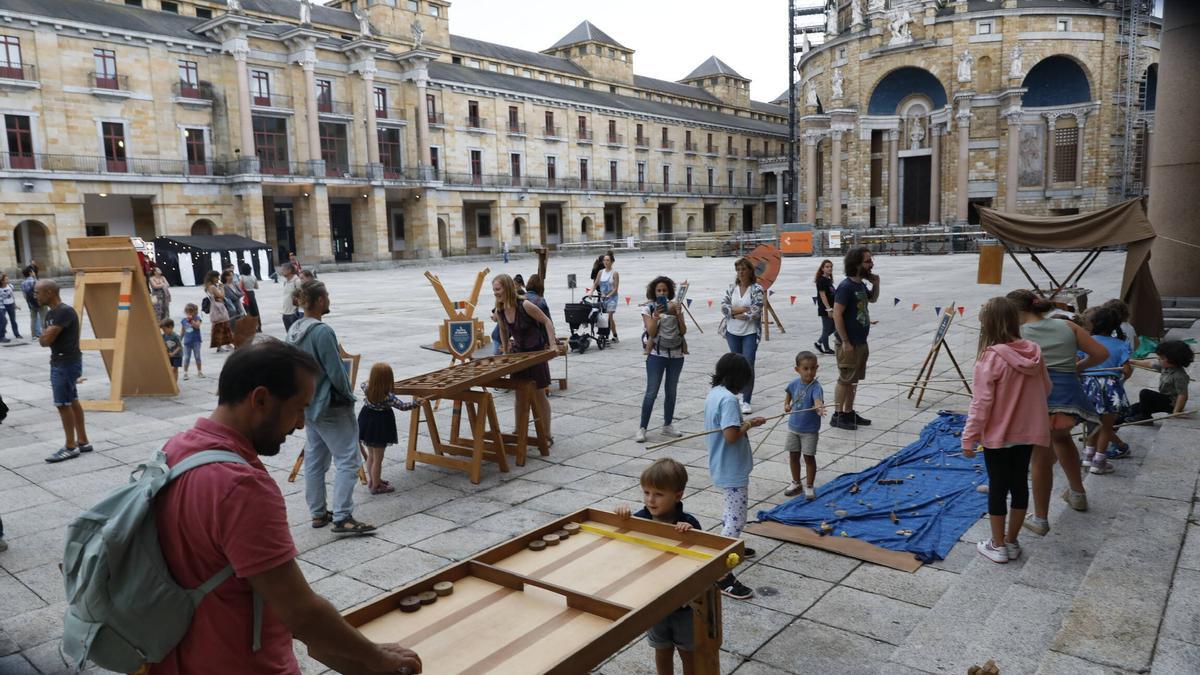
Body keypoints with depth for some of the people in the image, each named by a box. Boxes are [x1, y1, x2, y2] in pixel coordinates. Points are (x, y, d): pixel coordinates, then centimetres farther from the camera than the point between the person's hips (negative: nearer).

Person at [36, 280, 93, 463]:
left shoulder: (65, 311, -19)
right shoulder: (50, 313, 13)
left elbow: (46, 339, -20)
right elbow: (43, 340, 12)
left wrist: (45, 336, 1)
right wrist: (45, 337, -8)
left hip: (67, 363, -10)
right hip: (58, 361, 10)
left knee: (63, 404, -5)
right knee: (72, 402, 13)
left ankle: (70, 447, 3)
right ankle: (83, 441, 21)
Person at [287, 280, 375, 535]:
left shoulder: (293, 331, 5)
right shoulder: (322, 331, -22)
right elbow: (336, 372, -20)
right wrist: (349, 396, -4)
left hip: (308, 406, 9)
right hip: (330, 406, -9)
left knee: (314, 459, 15)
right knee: (347, 460, -4)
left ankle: (318, 513, 24)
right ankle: (342, 518, -5)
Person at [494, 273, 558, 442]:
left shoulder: (525, 305, -23)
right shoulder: (499, 311, -5)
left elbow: (547, 321, -17)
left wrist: (552, 345, -23)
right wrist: (505, 350, 12)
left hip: (536, 352, -5)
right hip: (518, 353, 5)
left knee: (539, 394, 1)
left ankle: (546, 435, 13)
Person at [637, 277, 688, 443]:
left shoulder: (675, 306, 5)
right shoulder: (648, 308, -3)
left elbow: (683, 331, 3)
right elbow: (651, 332, -11)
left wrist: (679, 315, -12)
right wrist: (656, 316, -25)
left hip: (676, 354, 3)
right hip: (657, 354, -3)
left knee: (671, 391, 11)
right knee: (651, 392, -5)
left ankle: (668, 425, 22)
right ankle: (642, 428, 0)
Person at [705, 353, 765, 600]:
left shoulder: (713, 394, 6)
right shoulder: (728, 399, -24)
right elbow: (731, 435, -31)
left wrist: (747, 423, 8)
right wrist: (749, 425, -13)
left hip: (721, 467, 10)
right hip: (733, 470, -10)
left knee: (732, 509, 29)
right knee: (736, 519, -8)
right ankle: (723, 575, -9)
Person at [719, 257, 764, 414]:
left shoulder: (757, 289, -7)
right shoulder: (732, 287, 5)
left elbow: (755, 312, -16)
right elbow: (724, 306, -2)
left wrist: (734, 313, -10)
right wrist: (742, 309, -15)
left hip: (750, 333, -4)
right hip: (732, 332, 4)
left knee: (748, 366, -7)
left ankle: (746, 401, -2)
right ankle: (743, 392, 30)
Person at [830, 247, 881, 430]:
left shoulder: (861, 285, 8)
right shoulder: (846, 287, -19)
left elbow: (873, 299, 28)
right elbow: (837, 315, -21)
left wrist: (876, 283, 7)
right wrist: (845, 342, -21)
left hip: (861, 342, 9)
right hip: (849, 344, -9)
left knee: (853, 380, 15)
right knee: (845, 379, 0)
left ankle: (849, 413, 25)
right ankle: (837, 416, 9)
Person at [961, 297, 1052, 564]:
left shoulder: (991, 357, -21)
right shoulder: (1034, 352, -4)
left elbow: (981, 403, -20)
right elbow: (1046, 389, 10)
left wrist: (969, 438, -12)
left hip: (998, 435, -5)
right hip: (1027, 433, 5)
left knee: (998, 488, 8)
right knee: (1019, 484, 16)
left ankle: (998, 546, 19)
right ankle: (1012, 542, 29)